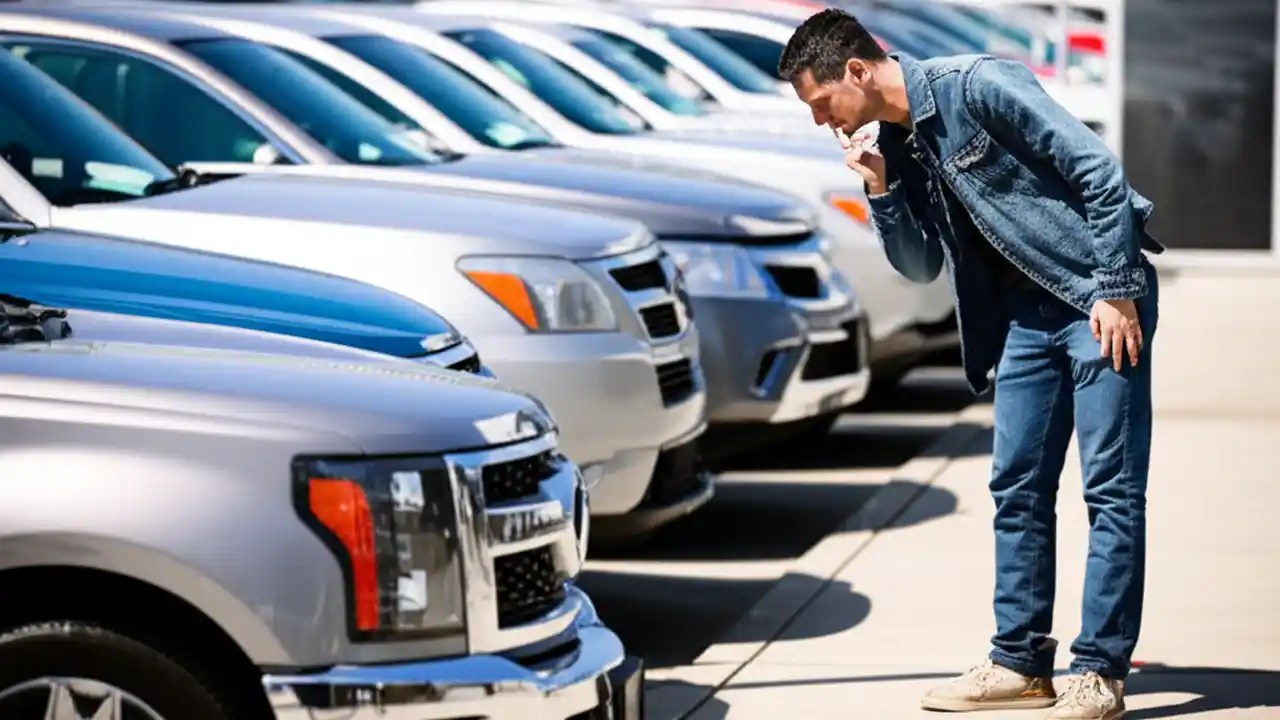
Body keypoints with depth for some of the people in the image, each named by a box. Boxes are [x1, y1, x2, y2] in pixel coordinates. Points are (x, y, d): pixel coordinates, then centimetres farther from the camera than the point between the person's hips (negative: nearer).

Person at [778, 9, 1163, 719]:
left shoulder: (976, 85, -17)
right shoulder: (892, 145, 7)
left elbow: (1099, 169, -18)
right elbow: (920, 266, 12)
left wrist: (1115, 290, -18)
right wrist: (881, 188, -4)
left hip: (1102, 299, -8)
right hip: (1028, 313, 8)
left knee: (1111, 488, -6)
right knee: (1017, 487, 9)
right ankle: (1021, 662, 16)